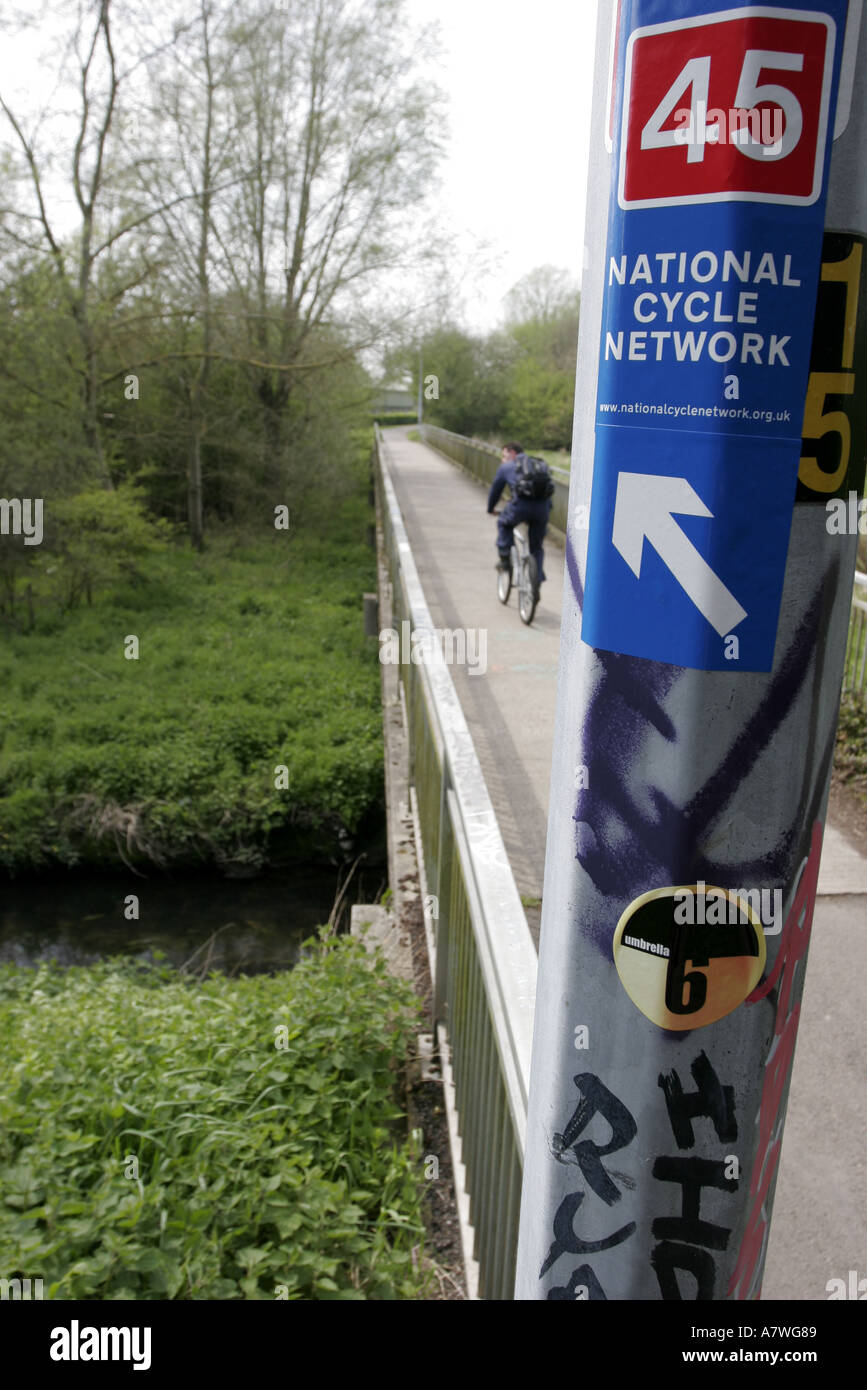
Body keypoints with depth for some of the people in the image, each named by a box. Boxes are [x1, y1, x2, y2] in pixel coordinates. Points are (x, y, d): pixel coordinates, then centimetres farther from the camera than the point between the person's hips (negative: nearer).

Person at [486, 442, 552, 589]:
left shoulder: (506, 467, 19)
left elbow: (495, 490, 26)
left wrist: (490, 510, 43)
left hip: (521, 505, -4)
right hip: (543, 507, 4)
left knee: (504, 524, 30)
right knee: (536, 548, 18)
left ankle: (504, 559, 25)